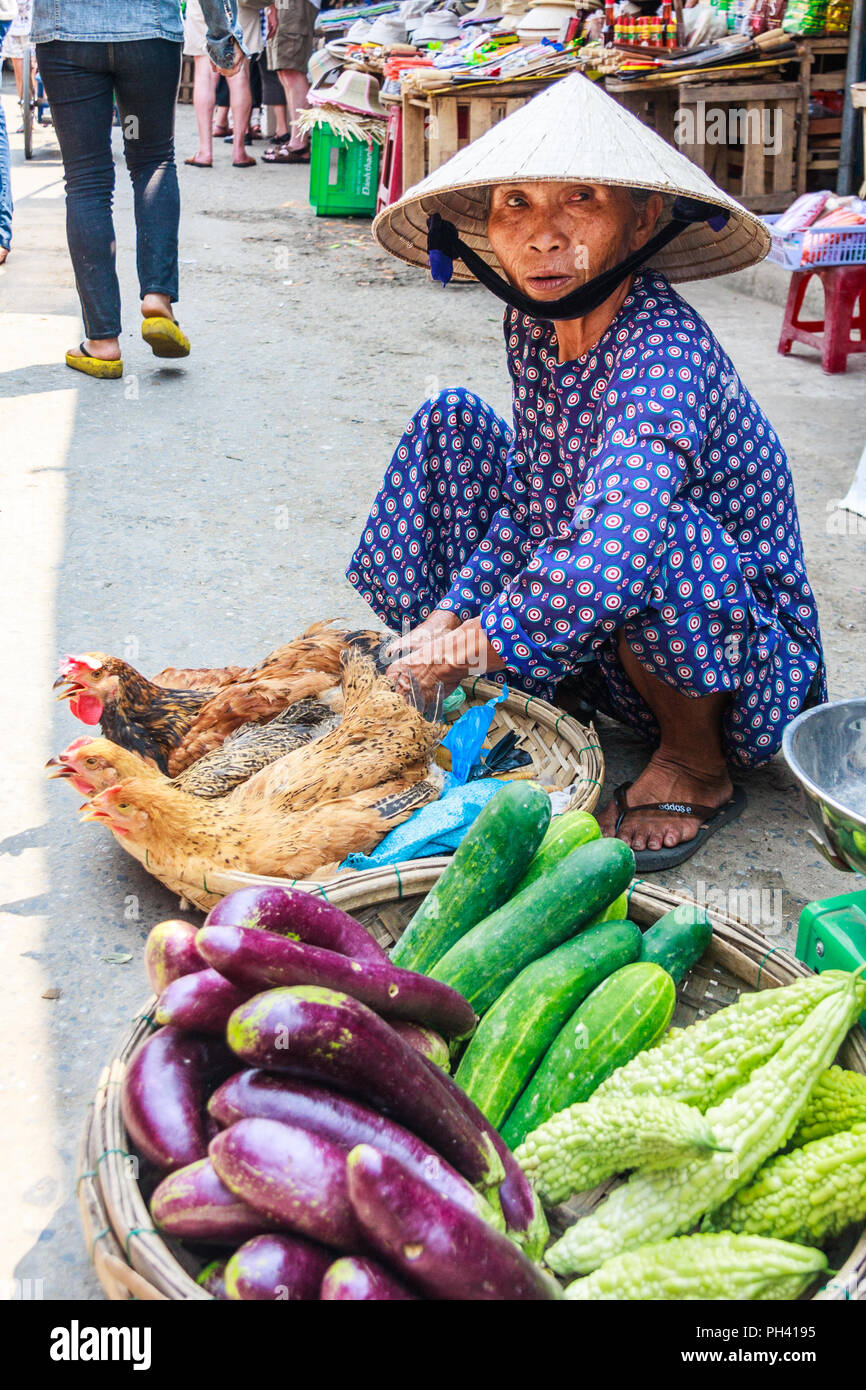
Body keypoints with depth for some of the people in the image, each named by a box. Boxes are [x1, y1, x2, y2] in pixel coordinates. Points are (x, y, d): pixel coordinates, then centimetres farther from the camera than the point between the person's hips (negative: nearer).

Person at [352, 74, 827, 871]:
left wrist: (479, 644, -30)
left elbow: (615, 555, -44)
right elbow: (525, 496, 4)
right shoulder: (533, 322, -5)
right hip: (587, 628, 7)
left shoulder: (664, 346, -29)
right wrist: (451, 614, -9)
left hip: (741, 652, -7)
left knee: (646, 533, -40)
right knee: (452, 421, 1)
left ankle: (697, 771, -8)